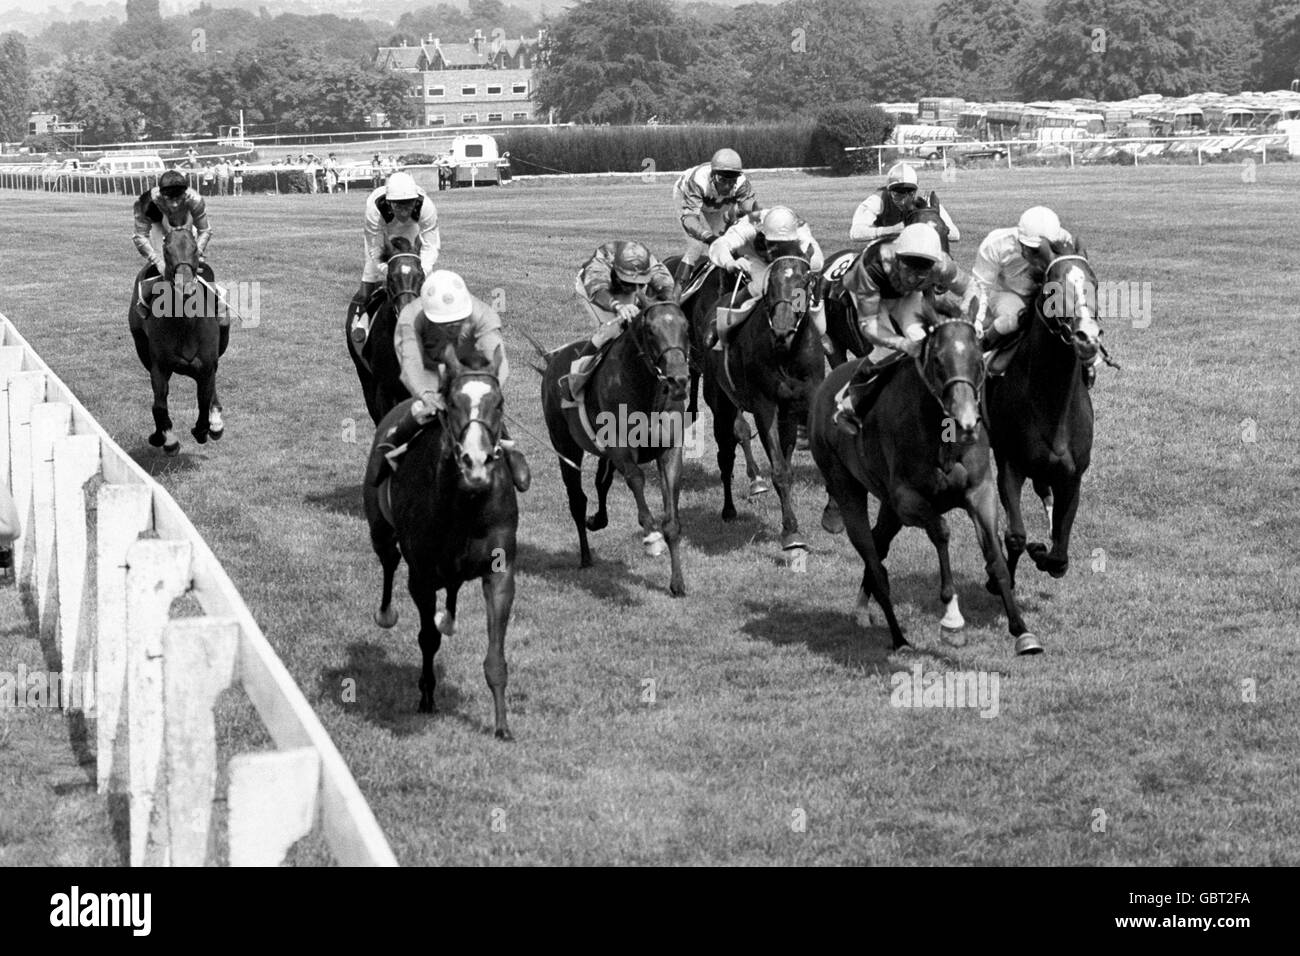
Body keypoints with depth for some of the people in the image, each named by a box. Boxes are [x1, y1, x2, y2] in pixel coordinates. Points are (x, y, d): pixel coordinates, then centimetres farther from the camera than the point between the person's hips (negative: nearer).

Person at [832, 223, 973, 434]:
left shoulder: (940, 265, -38)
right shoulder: (872, 265, -45)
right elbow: (867, 324, -40)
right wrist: (903, 344, -52)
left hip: (908, 297, 3)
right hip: (871, 292, -3)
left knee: (919, 339, -18)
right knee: (889, 347, -20)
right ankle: (847, 405, -3)